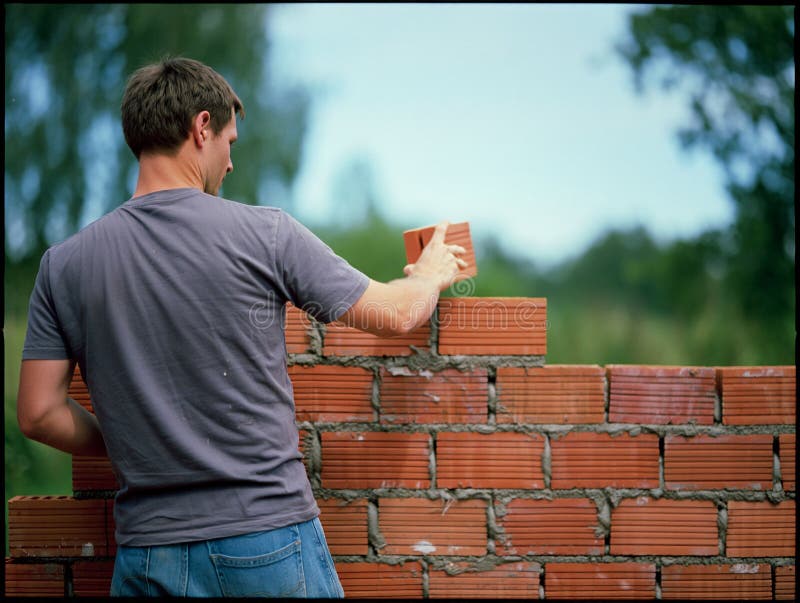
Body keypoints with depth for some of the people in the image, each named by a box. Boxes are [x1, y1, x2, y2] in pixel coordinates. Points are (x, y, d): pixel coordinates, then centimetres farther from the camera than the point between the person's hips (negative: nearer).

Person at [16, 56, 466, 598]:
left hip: (148, 557, 3)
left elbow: (38, 414, 2)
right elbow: (396, 315, 2)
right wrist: (432, 274, 25)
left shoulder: (63, 264, 1)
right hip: (270, 540, -2)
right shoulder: (264, 233, -7)